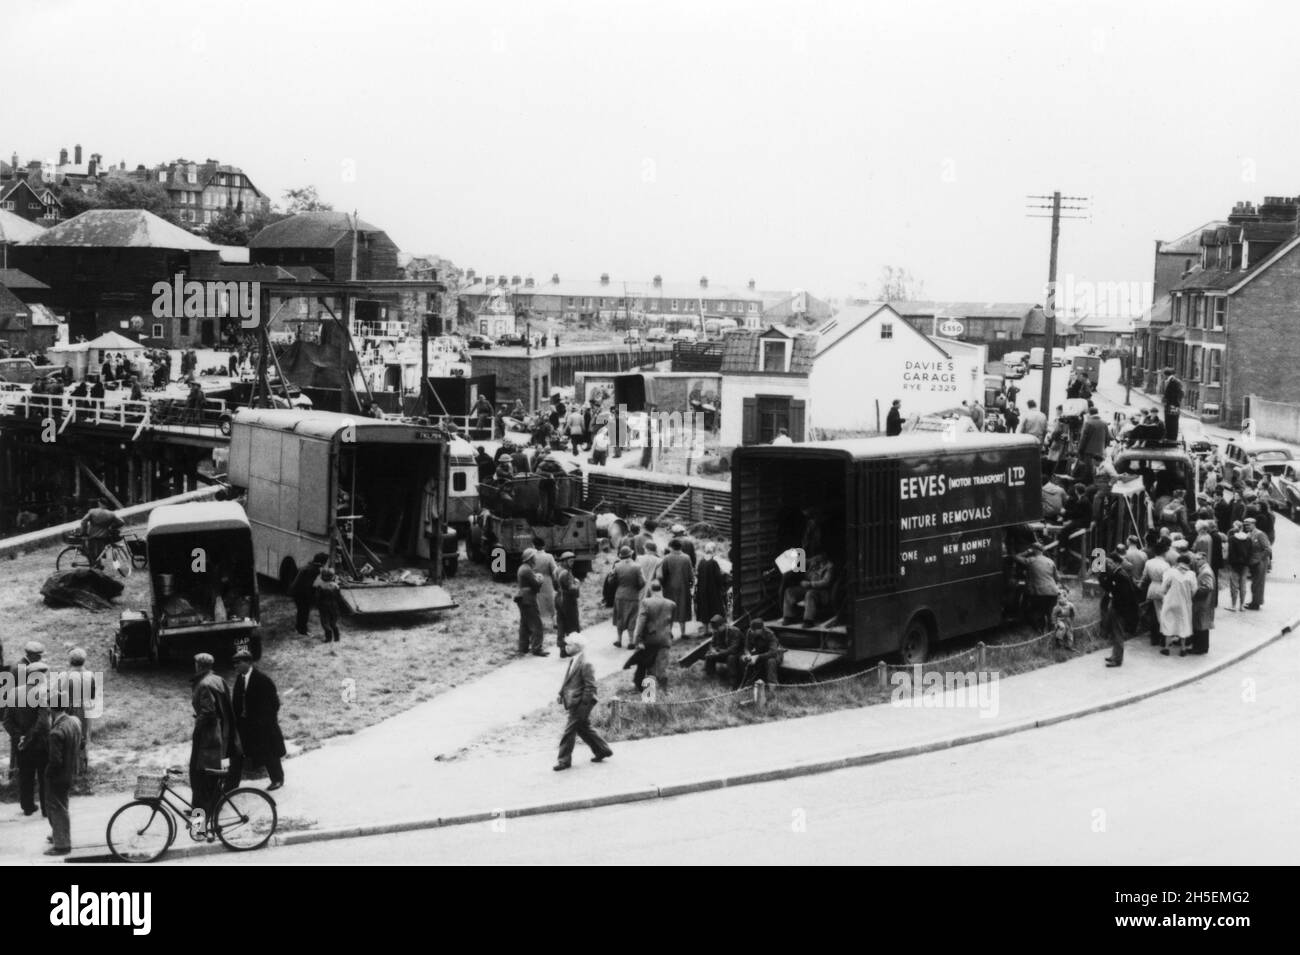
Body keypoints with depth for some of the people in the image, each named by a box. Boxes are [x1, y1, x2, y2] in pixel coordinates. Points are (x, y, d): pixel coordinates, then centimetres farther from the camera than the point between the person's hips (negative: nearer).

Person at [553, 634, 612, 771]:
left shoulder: (585, 665, -19)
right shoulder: (573, 661, 10)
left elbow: (590, 687, -19)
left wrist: (583, 706, -19)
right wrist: (562, 694, 13)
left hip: (579, 703, -10)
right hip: (573, 702, 10)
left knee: (569, 731, -4)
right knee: (584, 729, 19)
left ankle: (564, 760, 5)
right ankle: (602, 750, 31)